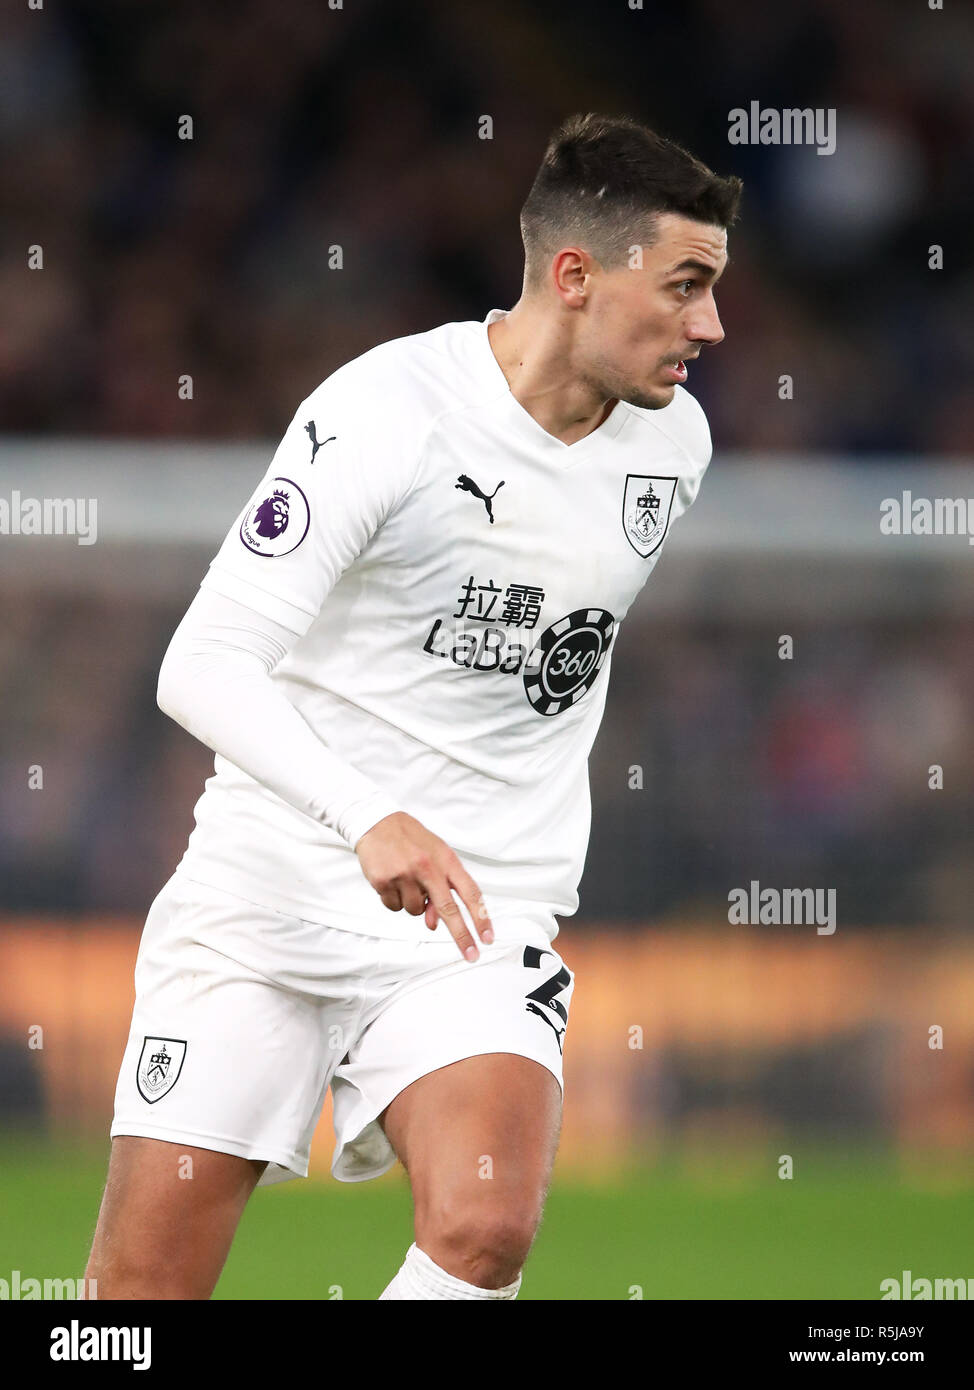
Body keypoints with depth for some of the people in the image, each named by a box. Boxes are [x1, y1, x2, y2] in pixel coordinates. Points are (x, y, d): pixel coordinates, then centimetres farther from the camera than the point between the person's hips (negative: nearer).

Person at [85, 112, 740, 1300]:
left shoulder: (674, 442, 4)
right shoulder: (384, 412, -15)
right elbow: (204, 667, -20)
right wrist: (369, 821, -33)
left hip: (476, 923, 4)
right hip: (266, 891, -4)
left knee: (485, 1232, -24)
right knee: (142, 1285, -4)